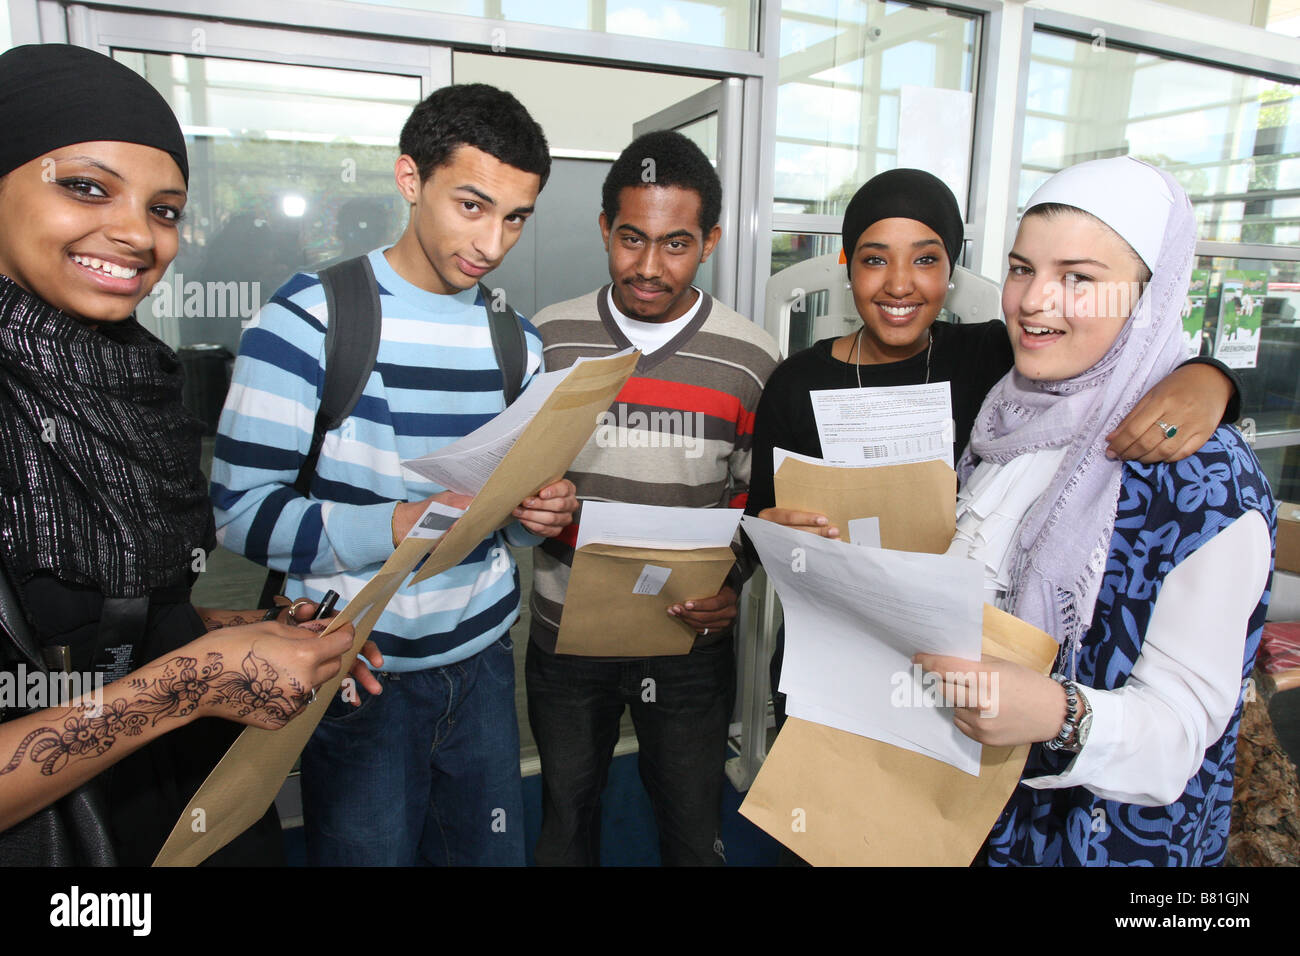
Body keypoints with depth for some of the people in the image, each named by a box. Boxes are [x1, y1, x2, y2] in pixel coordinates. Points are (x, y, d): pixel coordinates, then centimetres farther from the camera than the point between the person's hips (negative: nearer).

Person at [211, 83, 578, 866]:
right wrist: (404, 524, -27)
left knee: (491, 852, 18)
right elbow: (242, 514, -15)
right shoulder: (312, 317, -11)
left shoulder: (516, 341, 7)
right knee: (367, 851, 12)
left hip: (482, 662, 5)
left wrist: (539, 514, -10)